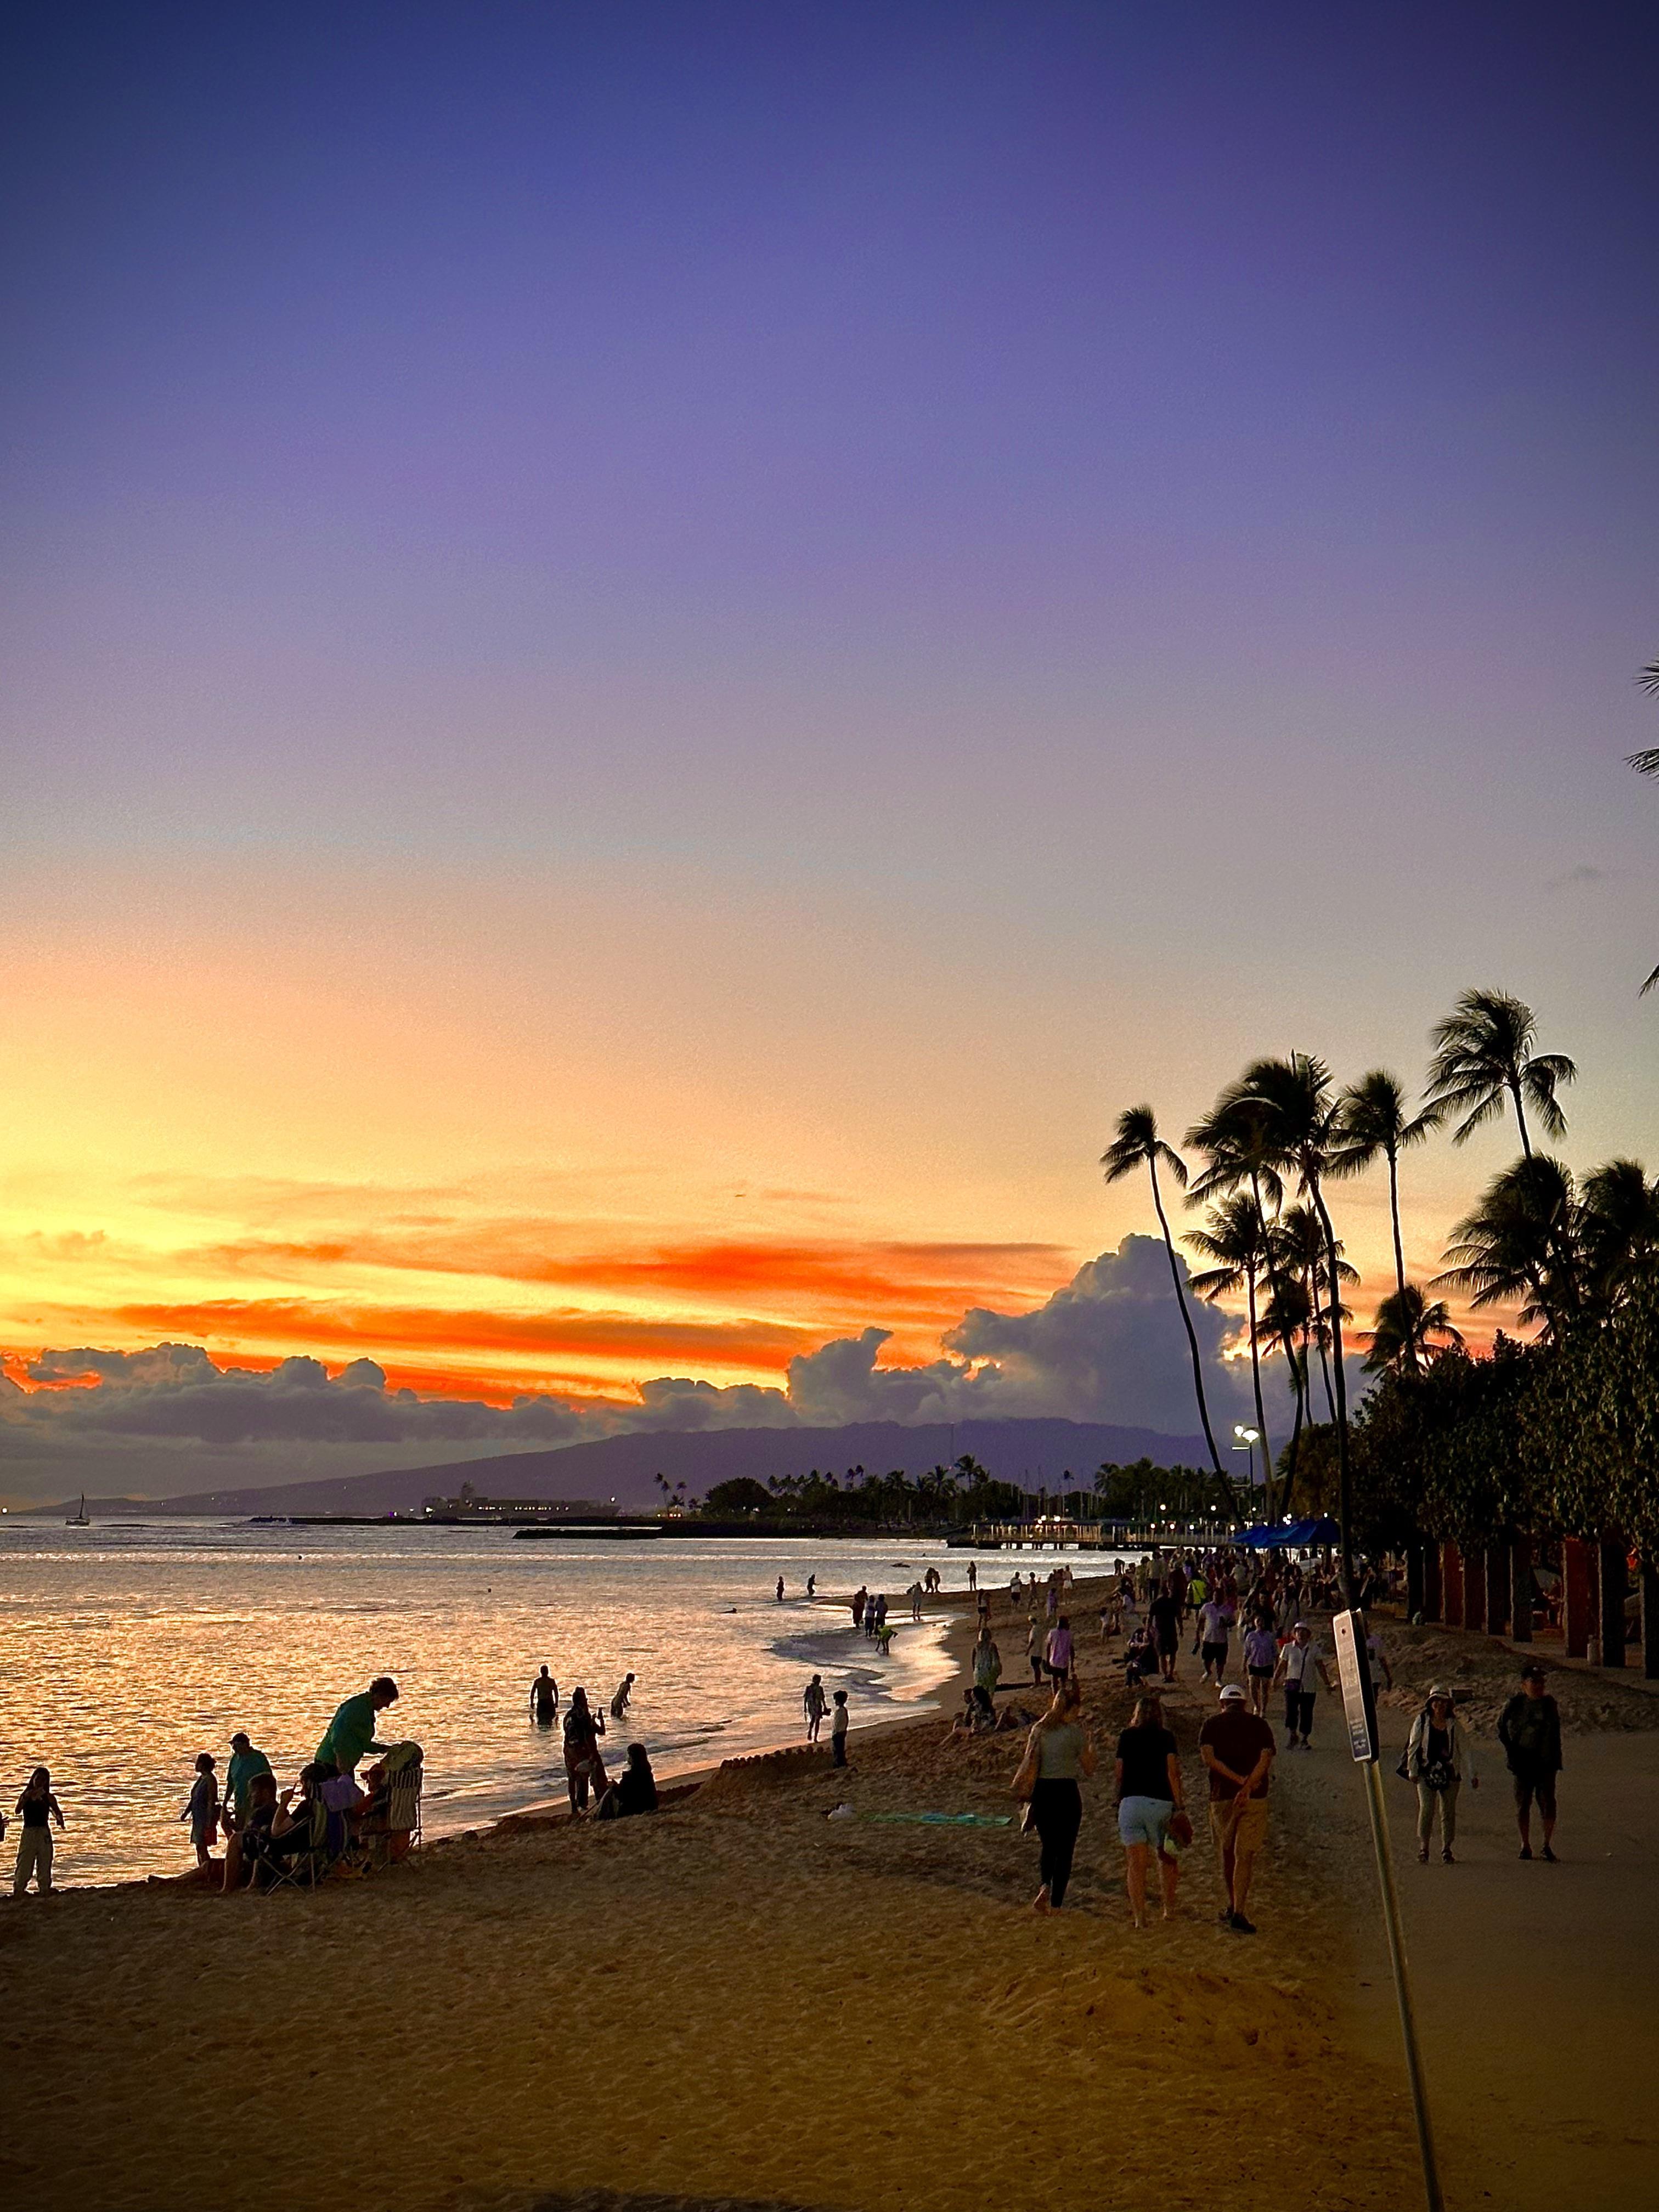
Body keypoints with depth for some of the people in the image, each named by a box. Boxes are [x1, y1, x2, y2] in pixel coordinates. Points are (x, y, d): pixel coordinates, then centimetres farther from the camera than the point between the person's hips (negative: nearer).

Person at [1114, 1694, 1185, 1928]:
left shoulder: (1126, 1737, 9)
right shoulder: (1165, 1737, 3)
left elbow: (1118, 1771, 11)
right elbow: (1172, 1771, -6)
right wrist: (1179, 1803, -5)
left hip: (1130, 1802, 1)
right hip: (1161, 1803, -1)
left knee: (1137, 1863, 2)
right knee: (1168, 1858, 17)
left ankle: (1139, 1916, -3)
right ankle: (1169, 1909, 19)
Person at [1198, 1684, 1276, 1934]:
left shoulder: (1212, 1724, 6)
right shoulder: (1259, 1724, 6)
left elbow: (1208, 1757, -10)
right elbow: (1266, 1758, -9)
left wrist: (1238, 1779, -12)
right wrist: (1247, 1788, -17)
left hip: (1221, 1796, 1)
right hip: (1255, 1798, -1)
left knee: (1226, 1853, 17)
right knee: (1245, 1855, -1)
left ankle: (1232, 1906, 26)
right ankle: (1239, 1913, -10)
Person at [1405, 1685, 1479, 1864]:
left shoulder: (1454, 1725, 2)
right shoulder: (1422, 1722, 0)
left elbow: (1466, 1749, 5)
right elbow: (1413, 1747, 4)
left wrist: (1473, 1775, 2)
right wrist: (1412, 1771, 2)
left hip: (1450, 1773, 2)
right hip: (1427, 1773, -2)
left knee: (1449, 1811, 5)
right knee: (1426, 1809, -10)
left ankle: (1447, 1849, 16)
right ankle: (1423, 1846, -1)